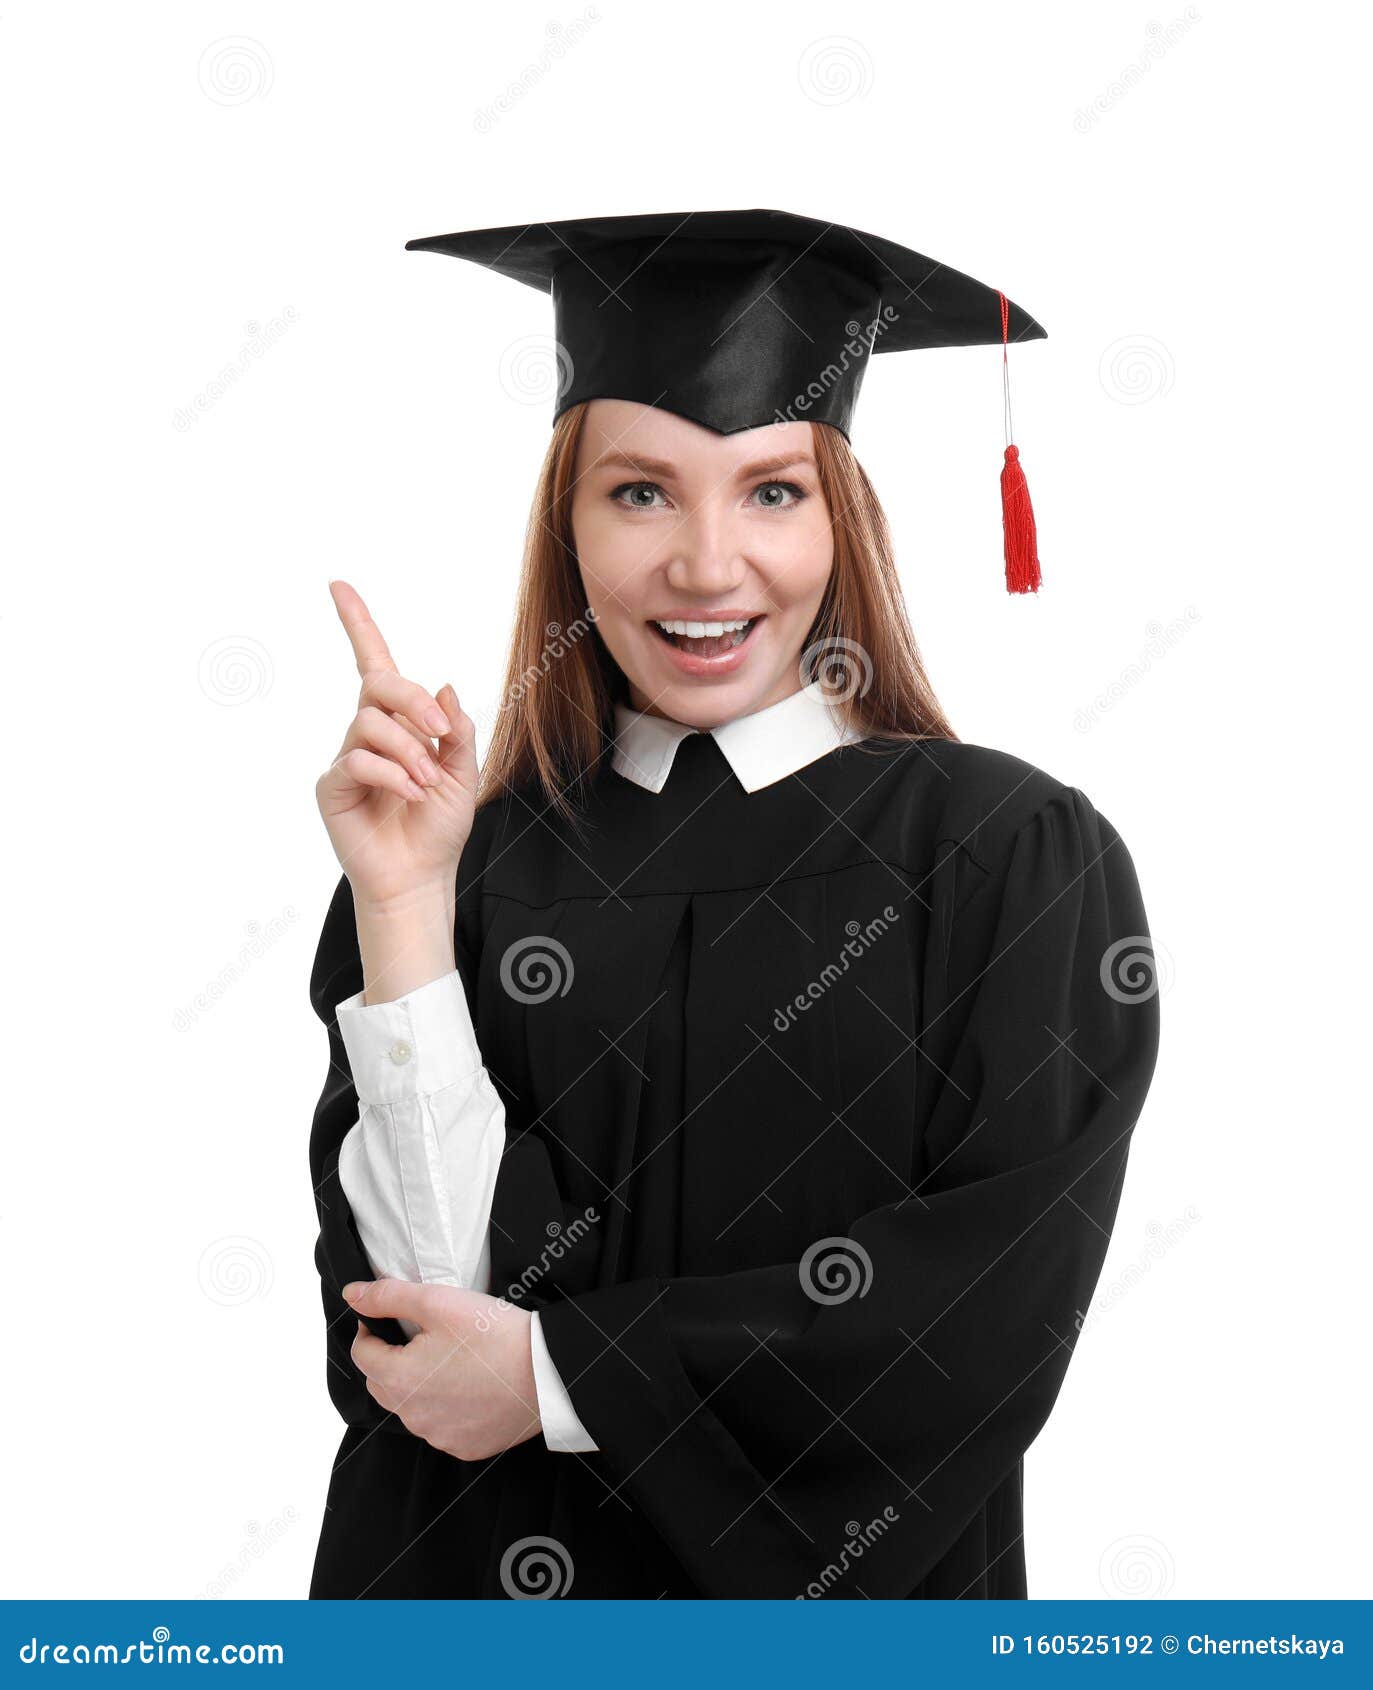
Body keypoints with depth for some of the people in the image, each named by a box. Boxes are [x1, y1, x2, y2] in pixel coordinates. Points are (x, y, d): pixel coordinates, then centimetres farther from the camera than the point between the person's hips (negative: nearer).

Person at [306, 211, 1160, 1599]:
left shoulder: (1020, 854, -11)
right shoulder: (473, 859, -6)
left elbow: (999, 1305, -16)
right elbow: (417, 1302, -12)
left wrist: (557, 1378, -15)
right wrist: (403, 910, -21)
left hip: (855, 1578, -1)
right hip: (486, 1581, 1)